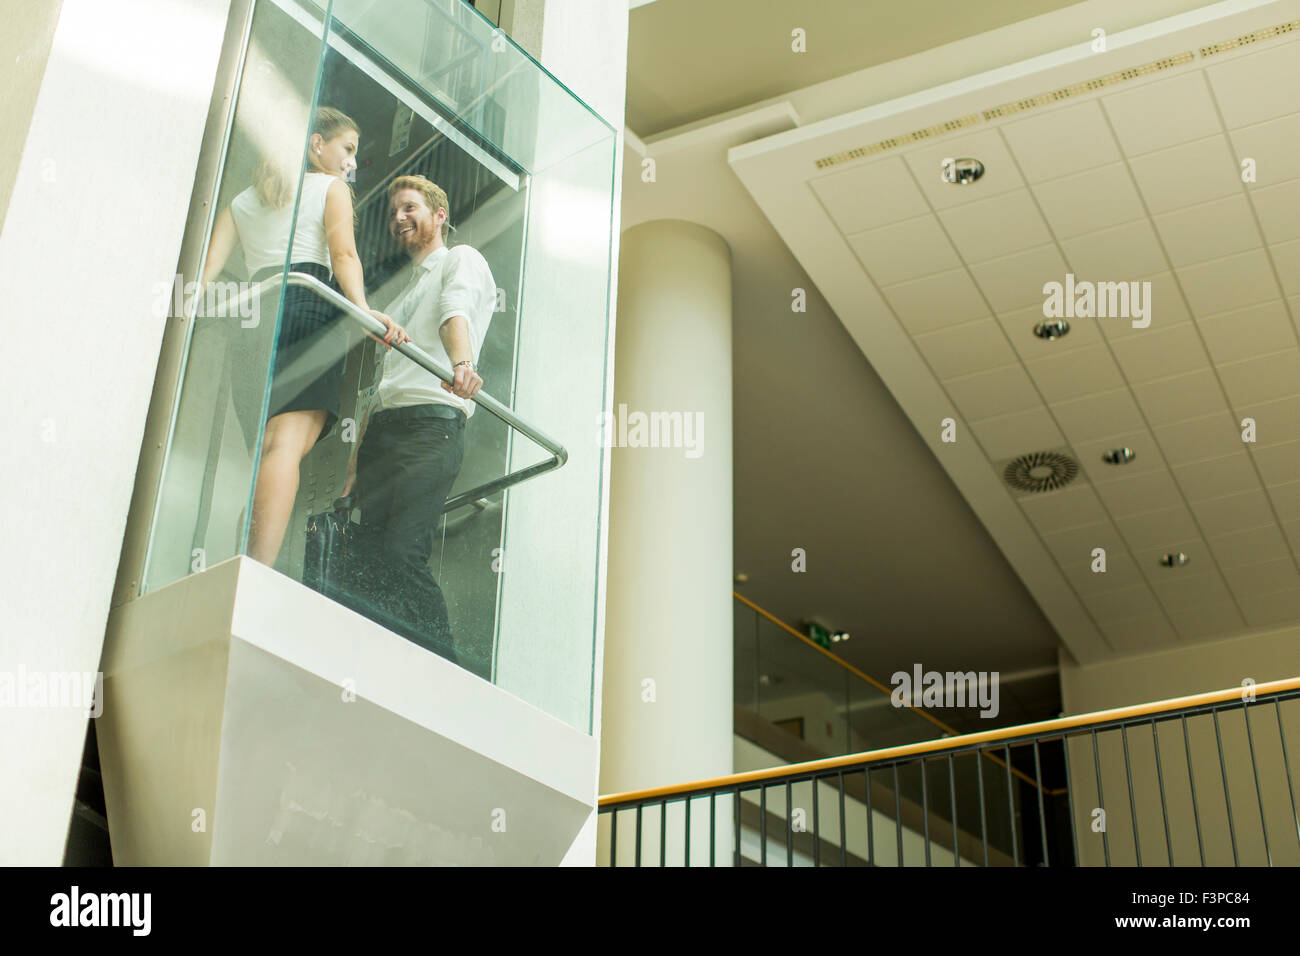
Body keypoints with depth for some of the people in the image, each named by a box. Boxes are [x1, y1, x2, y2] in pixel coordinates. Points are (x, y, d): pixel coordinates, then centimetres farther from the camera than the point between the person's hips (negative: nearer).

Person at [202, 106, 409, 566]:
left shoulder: (242, 201, 30)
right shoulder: (331, 187, 17)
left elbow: (207, 268, 17)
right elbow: (344, 255, -2)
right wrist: (362, 310, -14)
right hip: (311, 306, -5)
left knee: (255, 444, 1)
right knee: (289, 441, -18)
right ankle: (257, 581, -34)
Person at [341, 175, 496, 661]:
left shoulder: (461, 259, 11)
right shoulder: (403, 292, 34)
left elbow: (457, 314, -14)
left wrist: (461, 364, -36)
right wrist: (356, 461, 21)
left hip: (431, 422, -8)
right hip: (381, 427, 8)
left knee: (402, 555, -21)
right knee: (375, 557, -6)